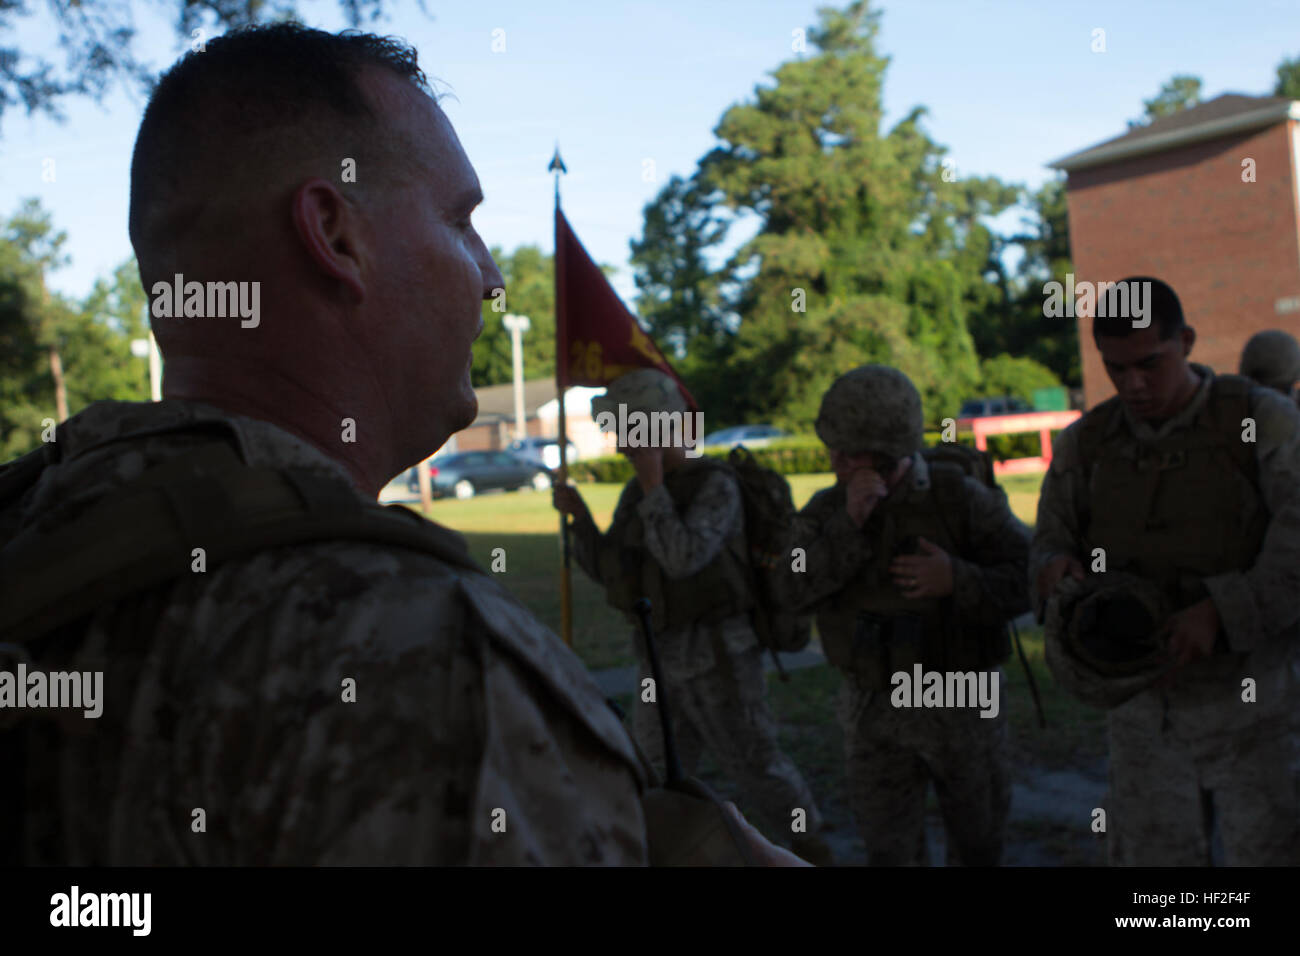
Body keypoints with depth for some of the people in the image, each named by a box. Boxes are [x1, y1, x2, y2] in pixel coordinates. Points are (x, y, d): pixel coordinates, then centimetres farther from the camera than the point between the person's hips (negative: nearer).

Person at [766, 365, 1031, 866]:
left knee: (977, 841, 16)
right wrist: (849, 523, -29)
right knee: (888, 845, 11)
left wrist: (958, 580, -28)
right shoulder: (826, 509, -4)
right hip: (873, 708, 2)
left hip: (961, 702, -2)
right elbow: (794, 587, -19)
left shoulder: (960, 497, -13)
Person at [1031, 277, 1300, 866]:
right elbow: (1053, 548, 1)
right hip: (1146, 710, 4)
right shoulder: (1085, 443, 1)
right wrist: (1055, 569, -23)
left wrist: (1221, 613, -34)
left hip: (1252, 704, -3)